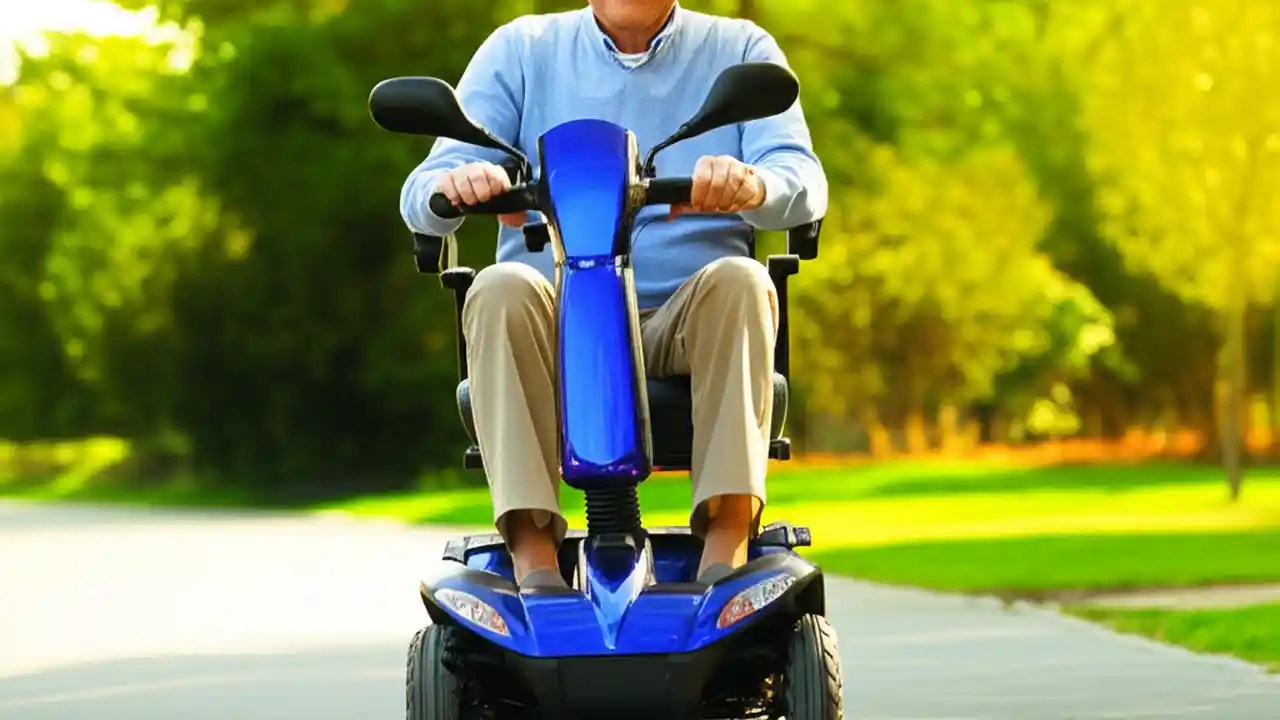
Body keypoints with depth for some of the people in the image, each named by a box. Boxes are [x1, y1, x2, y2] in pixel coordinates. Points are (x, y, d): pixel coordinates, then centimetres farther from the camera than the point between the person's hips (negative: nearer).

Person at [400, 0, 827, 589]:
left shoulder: (740, 50, 11)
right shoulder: (522, 49, 11)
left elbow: (803, 185, -5)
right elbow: (422, 200, 2)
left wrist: (754, 186, -30)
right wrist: (455, 185, -24)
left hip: (690, 326, 0)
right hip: (553, 322, 0)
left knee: (739, 281, -30)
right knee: (502, 289, -31)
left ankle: (727, 550, -37)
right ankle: (533, 558, -37)